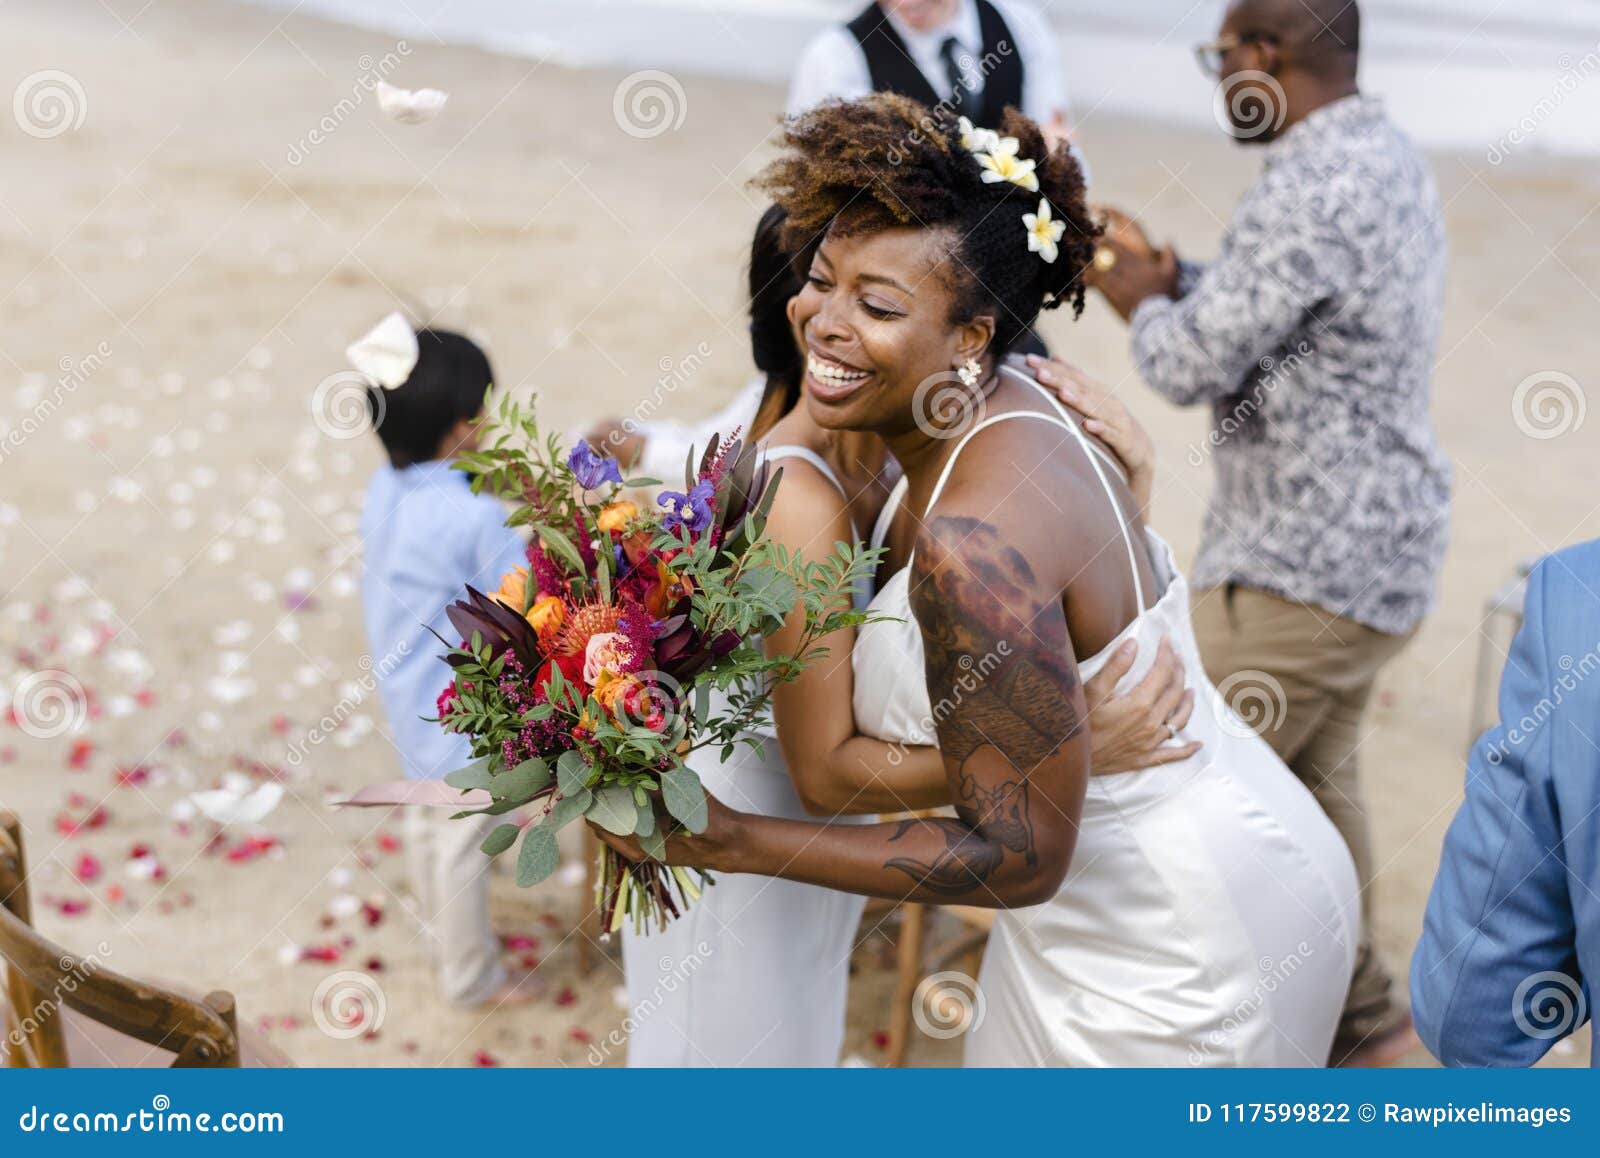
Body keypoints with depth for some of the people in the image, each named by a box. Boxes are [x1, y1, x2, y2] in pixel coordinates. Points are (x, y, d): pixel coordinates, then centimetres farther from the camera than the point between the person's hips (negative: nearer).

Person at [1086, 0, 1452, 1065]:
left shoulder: (1308, 190, -24)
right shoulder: (1392, 158, 9)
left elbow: (1194, 366, -20)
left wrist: (1147, 309, 0)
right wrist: (1174, 279, 12)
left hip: (1304, 562, -10)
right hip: (1383, 540, 11)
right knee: (1315, 776, 23)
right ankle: (1360, 1017, 37)